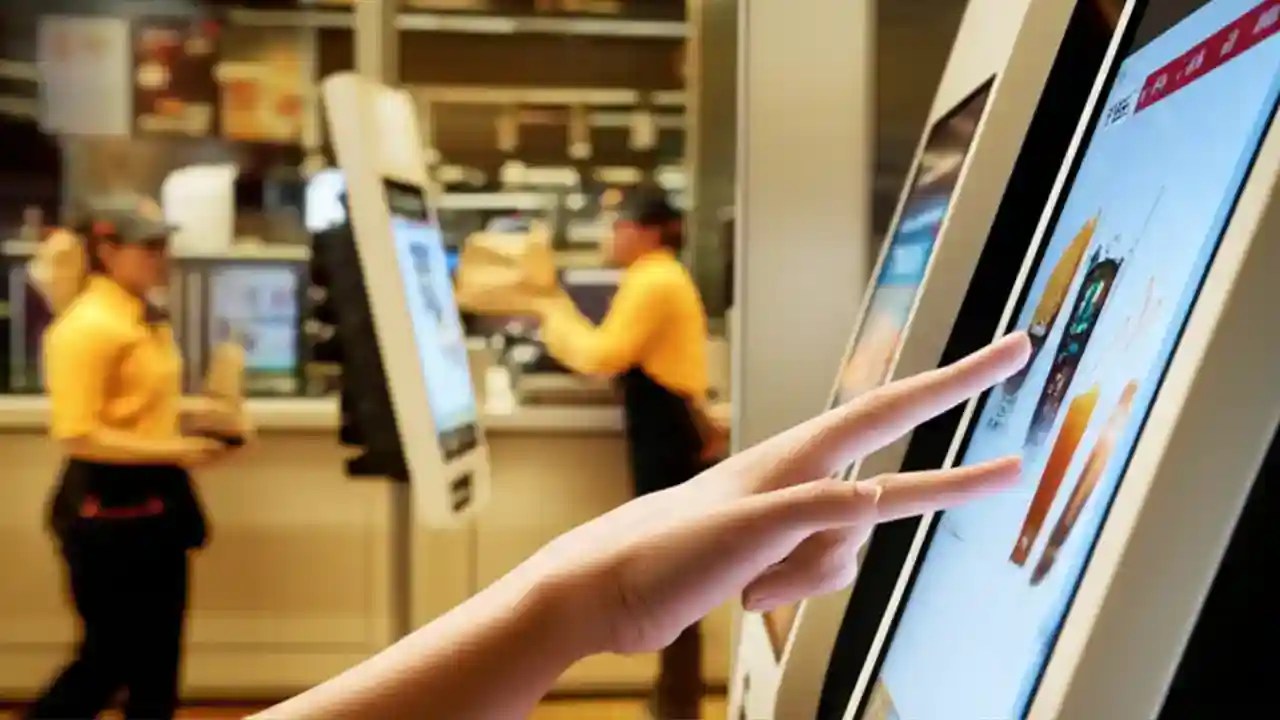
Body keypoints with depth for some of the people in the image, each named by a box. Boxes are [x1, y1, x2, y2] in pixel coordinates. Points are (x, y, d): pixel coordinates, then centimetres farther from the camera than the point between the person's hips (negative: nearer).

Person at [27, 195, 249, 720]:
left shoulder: (145, 319, 10)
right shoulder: (86, 326, -17)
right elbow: (77, 435, -21)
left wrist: (191, 413, 8)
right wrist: (173, 451, -22)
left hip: (154, 498, 9)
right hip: (107, 503, -9)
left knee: (157, 654, 14)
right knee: (109, 657, 3)